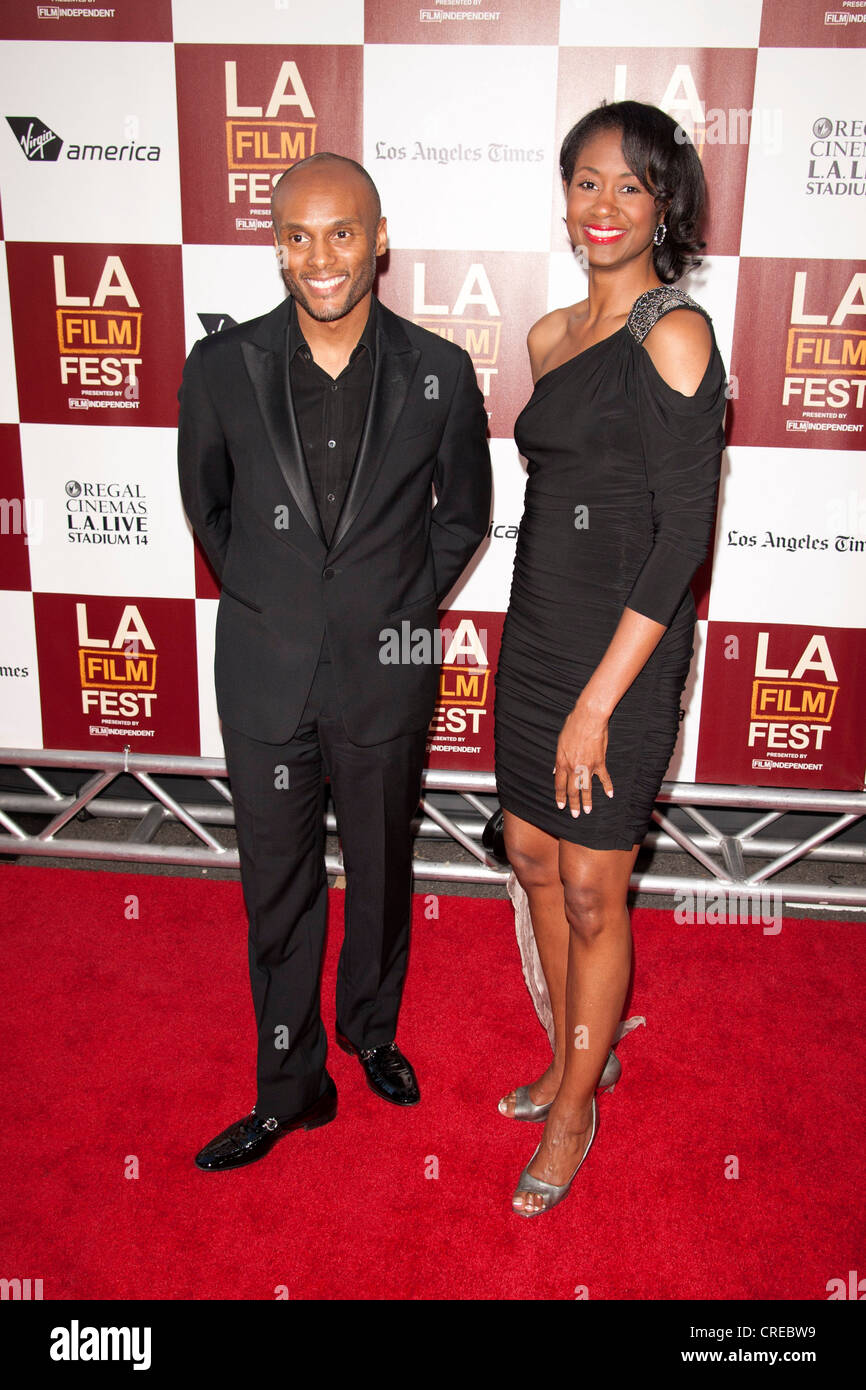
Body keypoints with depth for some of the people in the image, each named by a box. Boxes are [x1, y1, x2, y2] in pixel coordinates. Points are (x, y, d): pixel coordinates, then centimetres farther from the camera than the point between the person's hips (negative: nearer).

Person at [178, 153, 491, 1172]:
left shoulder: (439, 374, -7)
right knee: (277, 888, 12)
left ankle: (372, 1028, 46)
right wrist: (262, 600, 5)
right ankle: (290, 1089, 32)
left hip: (384, 675, 0)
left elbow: (465, 512, 7)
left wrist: (406, 607, 1)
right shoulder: (222, 368, -7)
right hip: (264, 675, 1)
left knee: (381, 870, 18)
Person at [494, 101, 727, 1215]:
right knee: (532, 855, 17)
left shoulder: (673, 334, -13)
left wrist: (596, 704, -18)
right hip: (535, 634, 8)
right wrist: (540, 661, 15)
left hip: (621, 653, -8)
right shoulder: (552, 336, 11)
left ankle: (575, 1112, 29)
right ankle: (571, 1059, 41)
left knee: (590, 898, 5)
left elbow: (682, 536, -17)